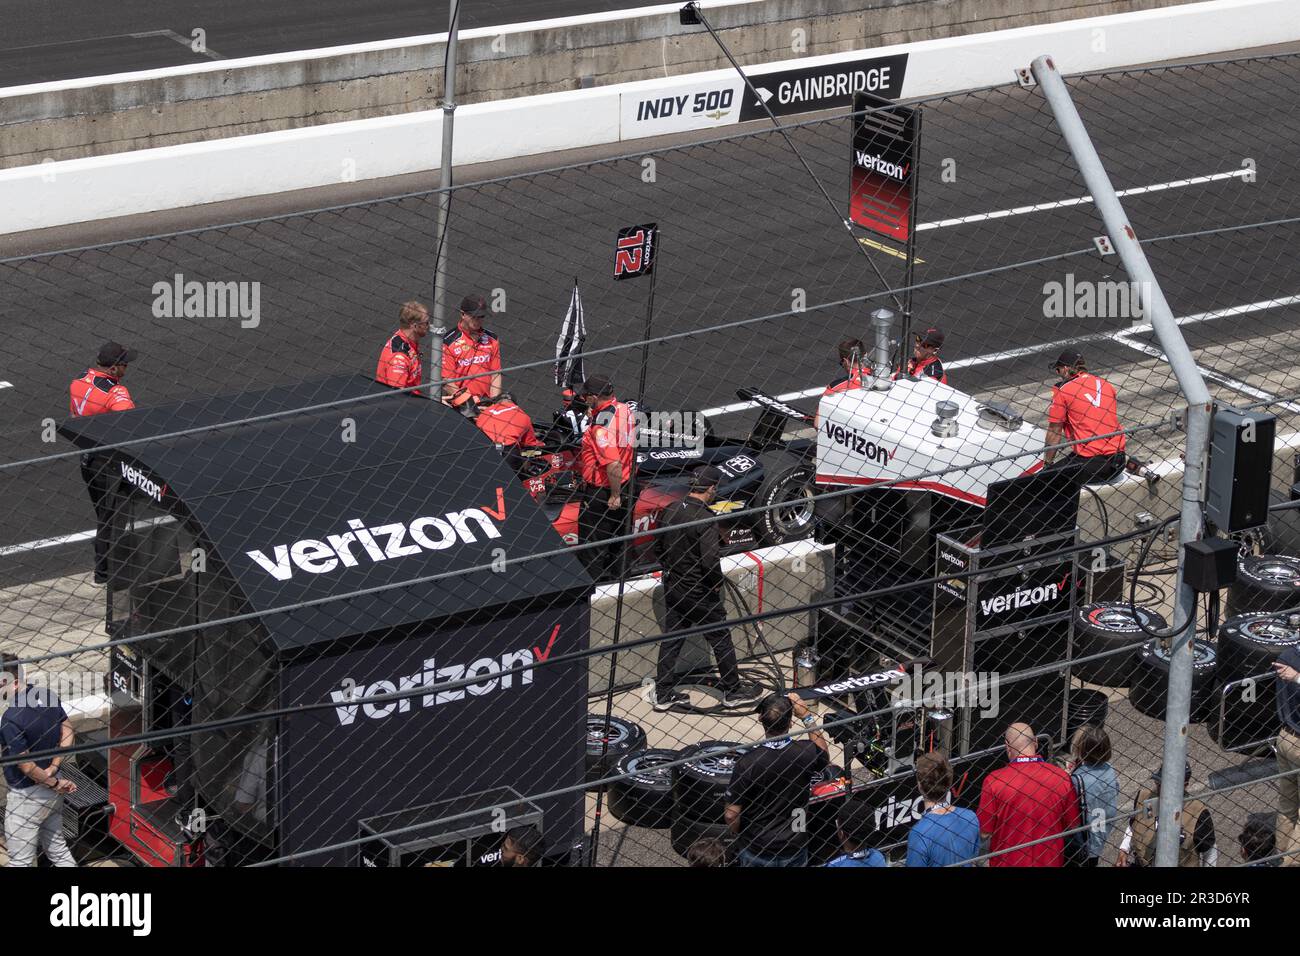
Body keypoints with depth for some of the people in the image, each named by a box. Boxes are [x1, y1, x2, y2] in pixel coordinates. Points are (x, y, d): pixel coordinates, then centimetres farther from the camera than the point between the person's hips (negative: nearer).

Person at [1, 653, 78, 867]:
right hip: (53, 793, 8)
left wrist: (54, 783, -9)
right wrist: (52, 769, -2)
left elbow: (26, 766, -23)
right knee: (58, 849, 21)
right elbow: (67, 733, 6)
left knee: (20, 860, 5)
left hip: (27, 797, -8)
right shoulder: (48, 696, -5)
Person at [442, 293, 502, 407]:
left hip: (485, 403, 3)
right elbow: (446, 382, -4)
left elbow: (496, 374, 14)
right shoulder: (449, 342, -1)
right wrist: (469, 402, -11)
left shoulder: (492, 340, 14)